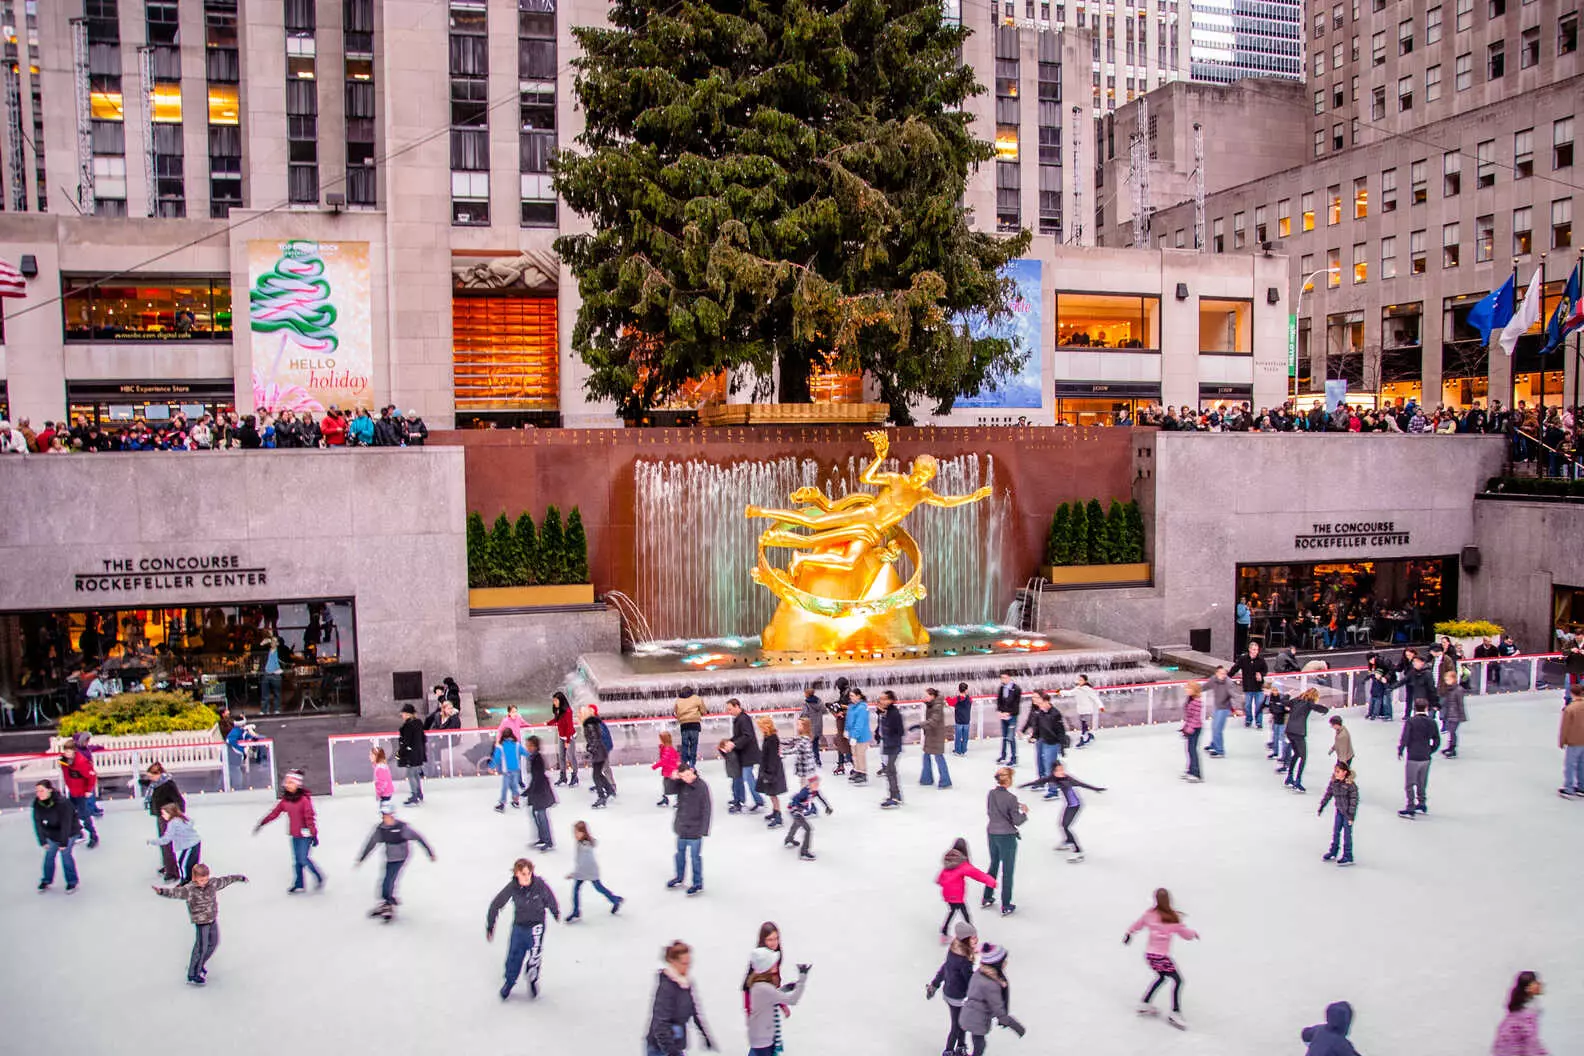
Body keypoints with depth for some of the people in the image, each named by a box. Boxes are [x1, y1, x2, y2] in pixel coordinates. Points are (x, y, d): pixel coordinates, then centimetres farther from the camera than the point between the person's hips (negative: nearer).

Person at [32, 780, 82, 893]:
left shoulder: (62, 803, -33)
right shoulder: (37, 804, -17)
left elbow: (65, 824, -27)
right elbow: (38, 823, -7)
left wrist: (64, 842, -21)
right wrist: (43, 841, -5)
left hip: (69, 831, -5)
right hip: (52, 833, 5)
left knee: (65, 853, -7)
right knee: (49, 854, 8)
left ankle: (72, 881, 8)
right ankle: (47, 881, 28)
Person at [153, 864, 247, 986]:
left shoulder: (213, 883, -5)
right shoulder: (188, 890, -21)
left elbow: (225, 880, 11)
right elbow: (174, 892, -34)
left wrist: (239, 878, 25)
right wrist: (161, 891, -54)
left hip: (213, 919, 6)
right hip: (201, 922, -6)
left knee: (214, 943, 17)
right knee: (201, 947, -1)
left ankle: (200, 964, 39)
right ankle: (193, 975, 14)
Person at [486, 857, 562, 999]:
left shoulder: (539, 884, -20)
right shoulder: (512, 887, -16)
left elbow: (550, 899, -1)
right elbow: (496, 904, -5)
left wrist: (556, 913, 15)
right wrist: (490, 926, 0)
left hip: (536, 925, -2)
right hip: (519, 926, 2)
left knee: (533, 955, -2)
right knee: (514, 957, 9)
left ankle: (533, 981, 26)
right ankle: (509, 983, 35)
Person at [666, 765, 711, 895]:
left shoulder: (702, 786, -20)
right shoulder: (680, 785, -4)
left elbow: (706, 809, -17)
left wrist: (704, 829, -17)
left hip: (695, 829, -6)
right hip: (681, 827, 6)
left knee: (695, 856, 5)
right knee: (680, 853, 22)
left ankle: (698, 884, 20)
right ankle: (679, 878, 41)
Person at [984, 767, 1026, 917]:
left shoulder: (991, 793, -3)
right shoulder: (1011, 798, -21)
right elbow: (1017, 821, -16)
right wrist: (1024, 812, 5)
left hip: (991, 834, 6)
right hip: (1007, 836, -6)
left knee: (994, 865, 23)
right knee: (1007, 870, 8)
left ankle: (986, 899, 33)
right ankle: (1006, 906, 15)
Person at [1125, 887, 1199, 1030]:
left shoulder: (1150, 914, 1)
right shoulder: (1173, 918, -14)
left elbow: (1137, 925, 17)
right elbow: (1187, 934, -4)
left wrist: (1129, 933, 36)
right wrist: (1194, 932, 19)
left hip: (1149, 954, 6)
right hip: (1161, 956, -6)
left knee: (1161, 977, 26)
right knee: (1177, 980, 3)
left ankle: (1144, 1004, 30)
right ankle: (1175, 1014, -4)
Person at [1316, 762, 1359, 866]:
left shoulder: (1351, 785, -21)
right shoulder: (1333, 782, -3)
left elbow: (1354, 800, -18)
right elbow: (1327, 795, 7)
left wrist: (1351, 815, -19)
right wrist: (1320, 808, 9)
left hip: (1348, 812, -6)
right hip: (1339, 810, 6)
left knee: (1347, 834, 0)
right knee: (1335, 831, 13)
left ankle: (1348, 856, 10)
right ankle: (1333, 852, 27)